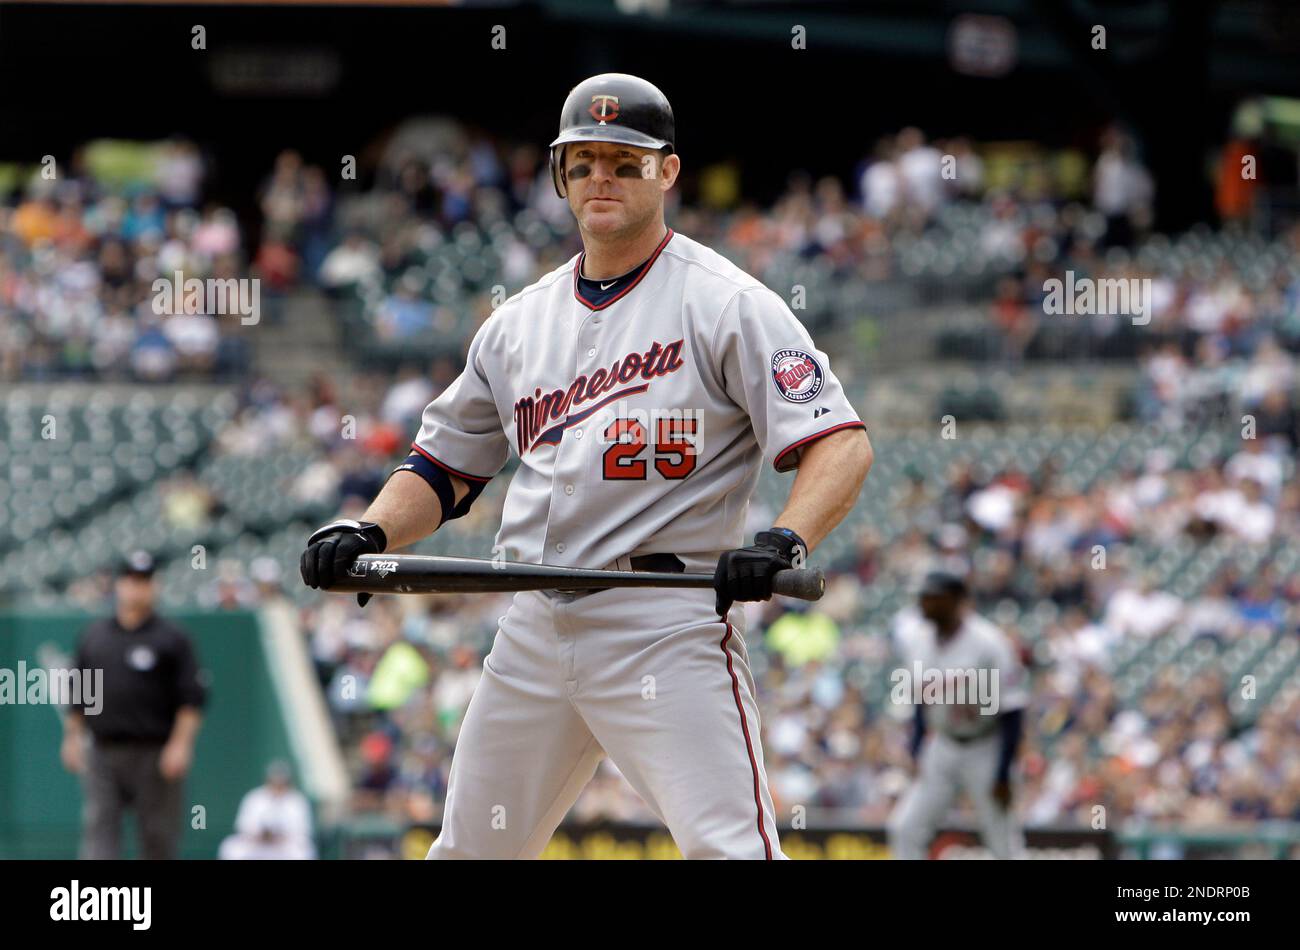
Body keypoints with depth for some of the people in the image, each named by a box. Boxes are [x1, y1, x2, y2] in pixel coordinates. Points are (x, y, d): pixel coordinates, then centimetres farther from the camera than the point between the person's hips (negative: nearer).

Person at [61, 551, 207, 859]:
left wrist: (180, 744, -13)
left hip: (153, 752, -3)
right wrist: (72, 738, 12)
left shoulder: (172, 638, 0)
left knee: (158, 839, 2)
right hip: (102, 751, 3)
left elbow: (193, 698, -4)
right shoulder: (94, 636, 13)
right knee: (98, 826, -9)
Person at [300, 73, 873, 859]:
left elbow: (842, 445, -11)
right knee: (469, 848, 12)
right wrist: (369, 533, 3)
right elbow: (446, 467, 22)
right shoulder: (522, 321, 16)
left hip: (668, 624, -7)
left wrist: (786, 543, -28)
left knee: (727, 848, -19)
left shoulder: (725, 302, -3)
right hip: (537, 630, 7)